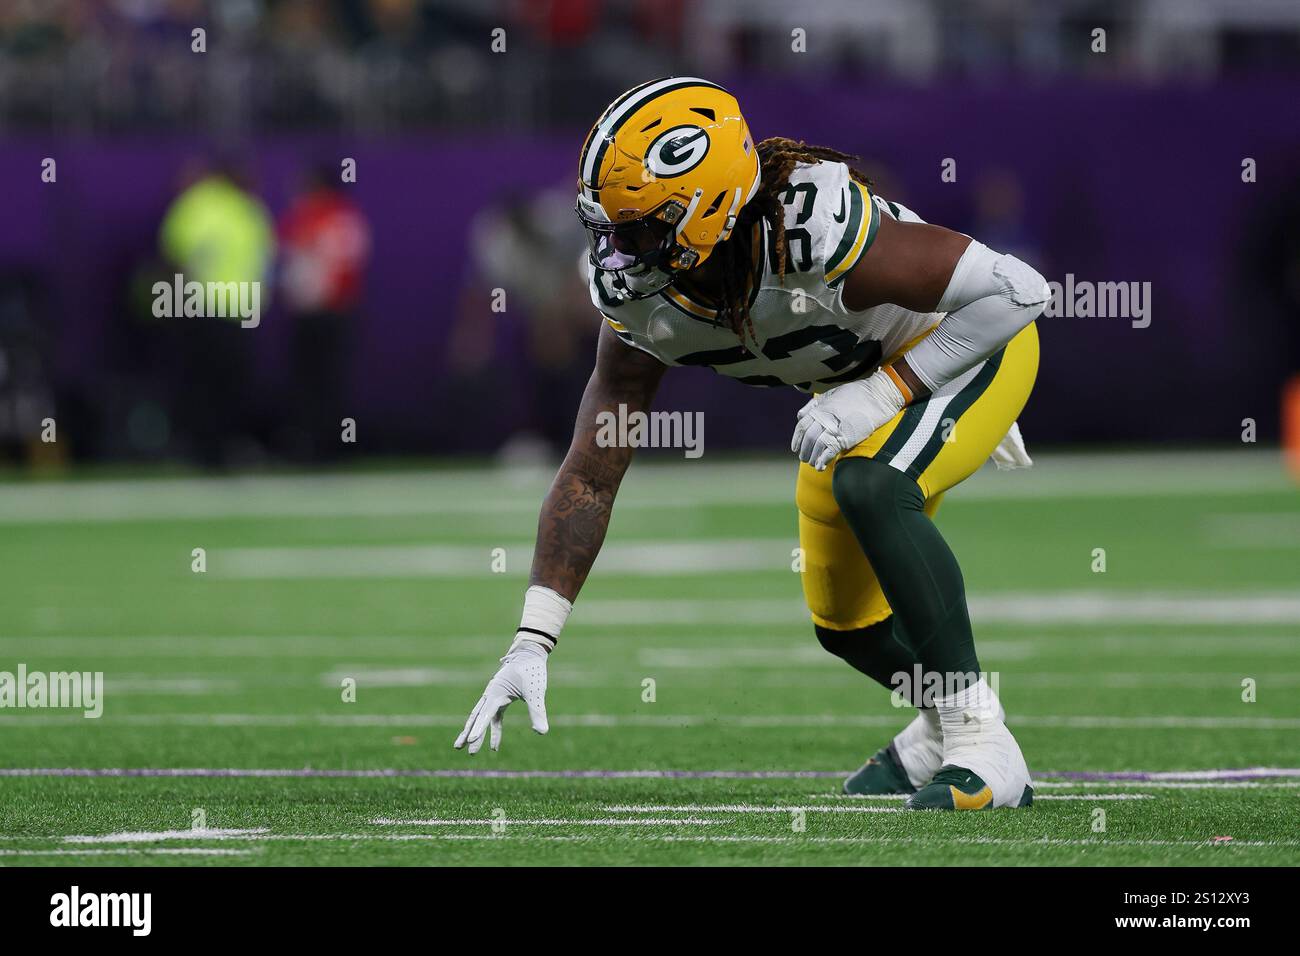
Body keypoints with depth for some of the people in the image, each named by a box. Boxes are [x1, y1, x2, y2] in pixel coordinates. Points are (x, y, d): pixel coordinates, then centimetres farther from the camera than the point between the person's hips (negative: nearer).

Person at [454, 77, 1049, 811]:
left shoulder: (810, 228, -40)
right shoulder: (644, 300, -20)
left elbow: (1019, 290, -34)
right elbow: (591, 473, -14)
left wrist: (883, 391, -36)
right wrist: (532, 643, -20)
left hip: (969, 344, -7)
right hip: (858, 384, 7)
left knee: (871, 486, -34)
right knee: (846, 625, 9)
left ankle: (983, 746, -26)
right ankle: (943, 720, 40)